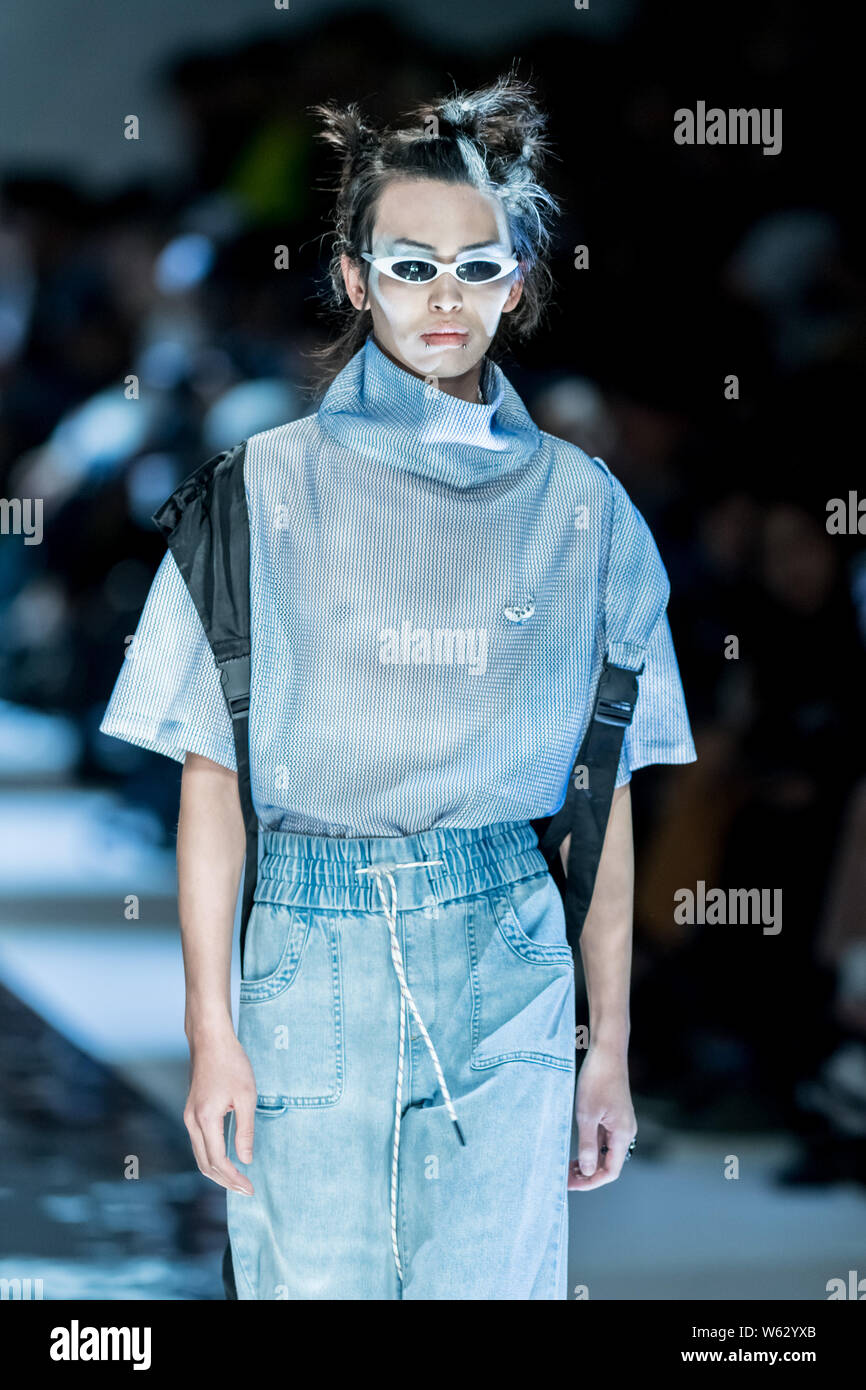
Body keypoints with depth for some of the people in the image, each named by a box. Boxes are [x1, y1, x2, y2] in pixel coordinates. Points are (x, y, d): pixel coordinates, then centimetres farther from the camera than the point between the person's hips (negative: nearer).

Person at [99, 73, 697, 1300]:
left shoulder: (577, 502, 6)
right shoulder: (272, 488, 0)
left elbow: (606, 794, 8)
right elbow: (211, 781, -1)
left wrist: (611, 1045, 8)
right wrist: (211, 1034, -6)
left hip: (505, 961, 1)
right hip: (312, 955, -1)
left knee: (494, 1282, -3)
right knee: (313, 1282, 3)